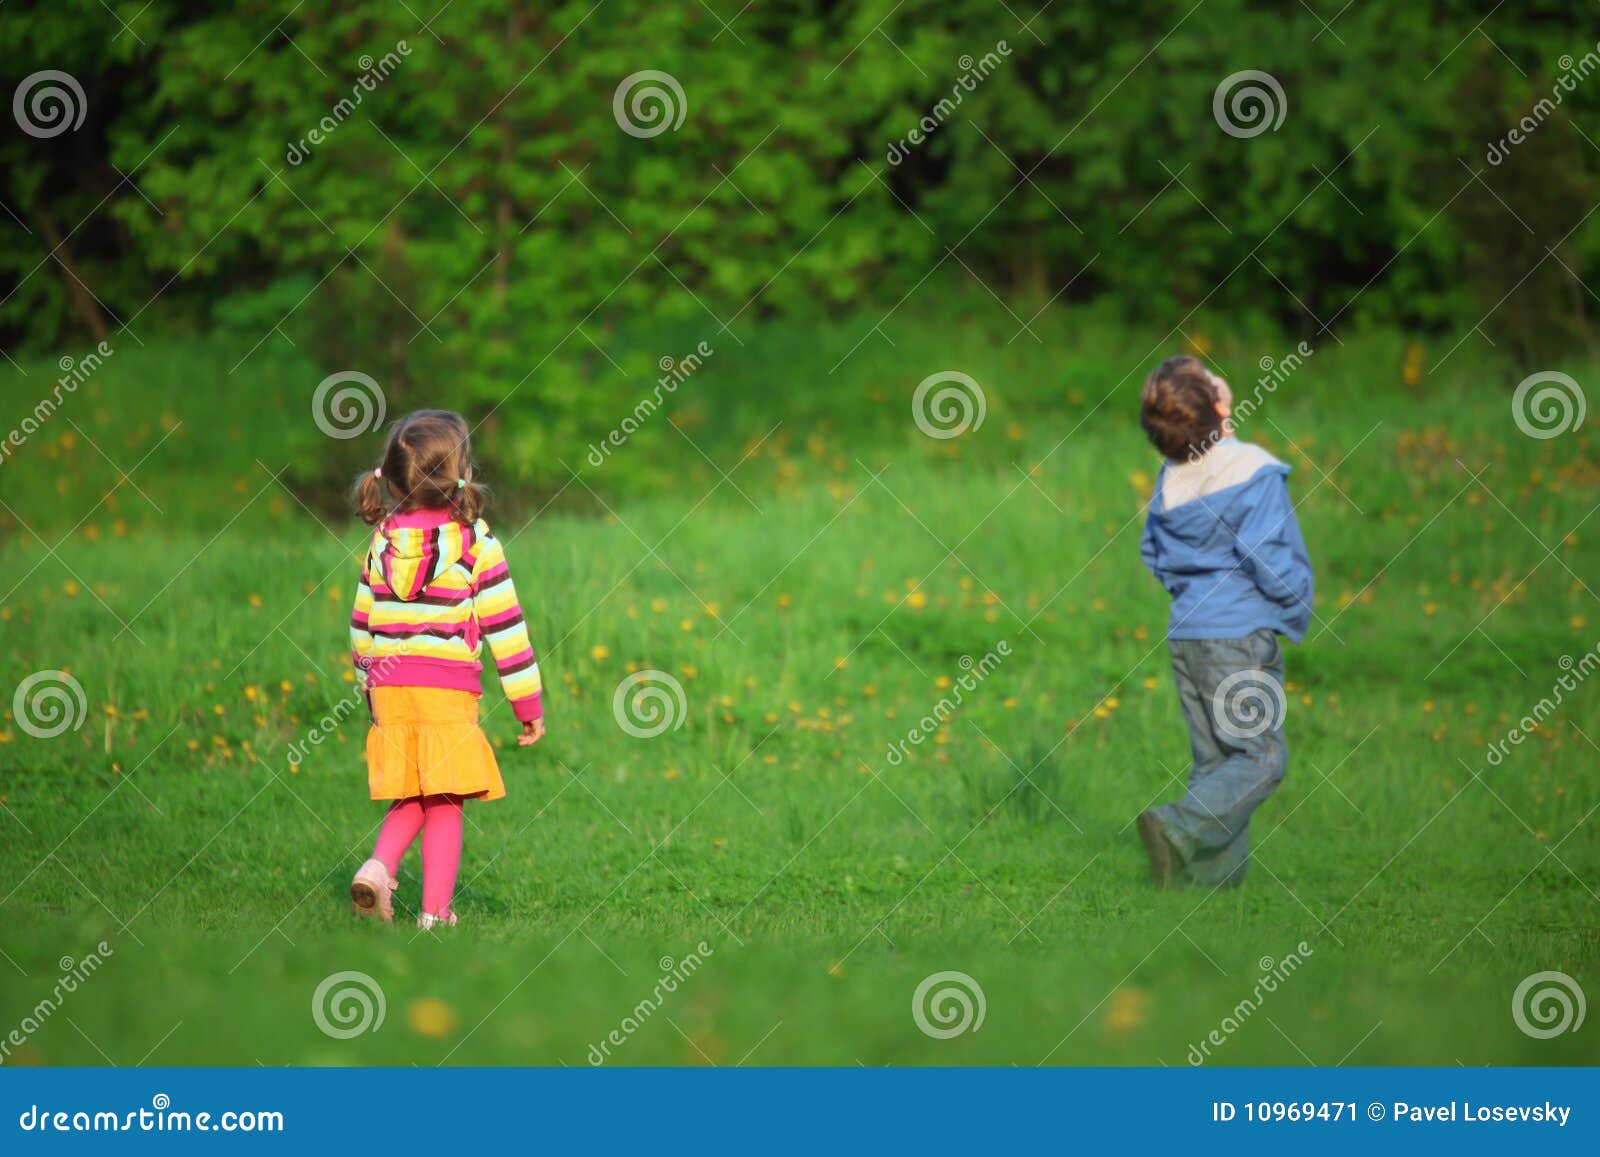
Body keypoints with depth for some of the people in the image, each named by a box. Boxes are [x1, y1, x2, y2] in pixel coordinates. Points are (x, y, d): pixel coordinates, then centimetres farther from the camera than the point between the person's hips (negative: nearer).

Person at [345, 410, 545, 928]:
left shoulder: (384, 540, 7)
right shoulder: (475, 541, -6)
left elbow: (362, 623, 12)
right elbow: (504, 624, -5)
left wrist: (370, 686, 27)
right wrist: (528, 702, 1)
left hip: (390, 688, 4)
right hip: (450, 690, -4)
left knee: (409, 800, 16)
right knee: (444, 804, 2)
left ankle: (379, 866, -8)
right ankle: (435, 913, -1)